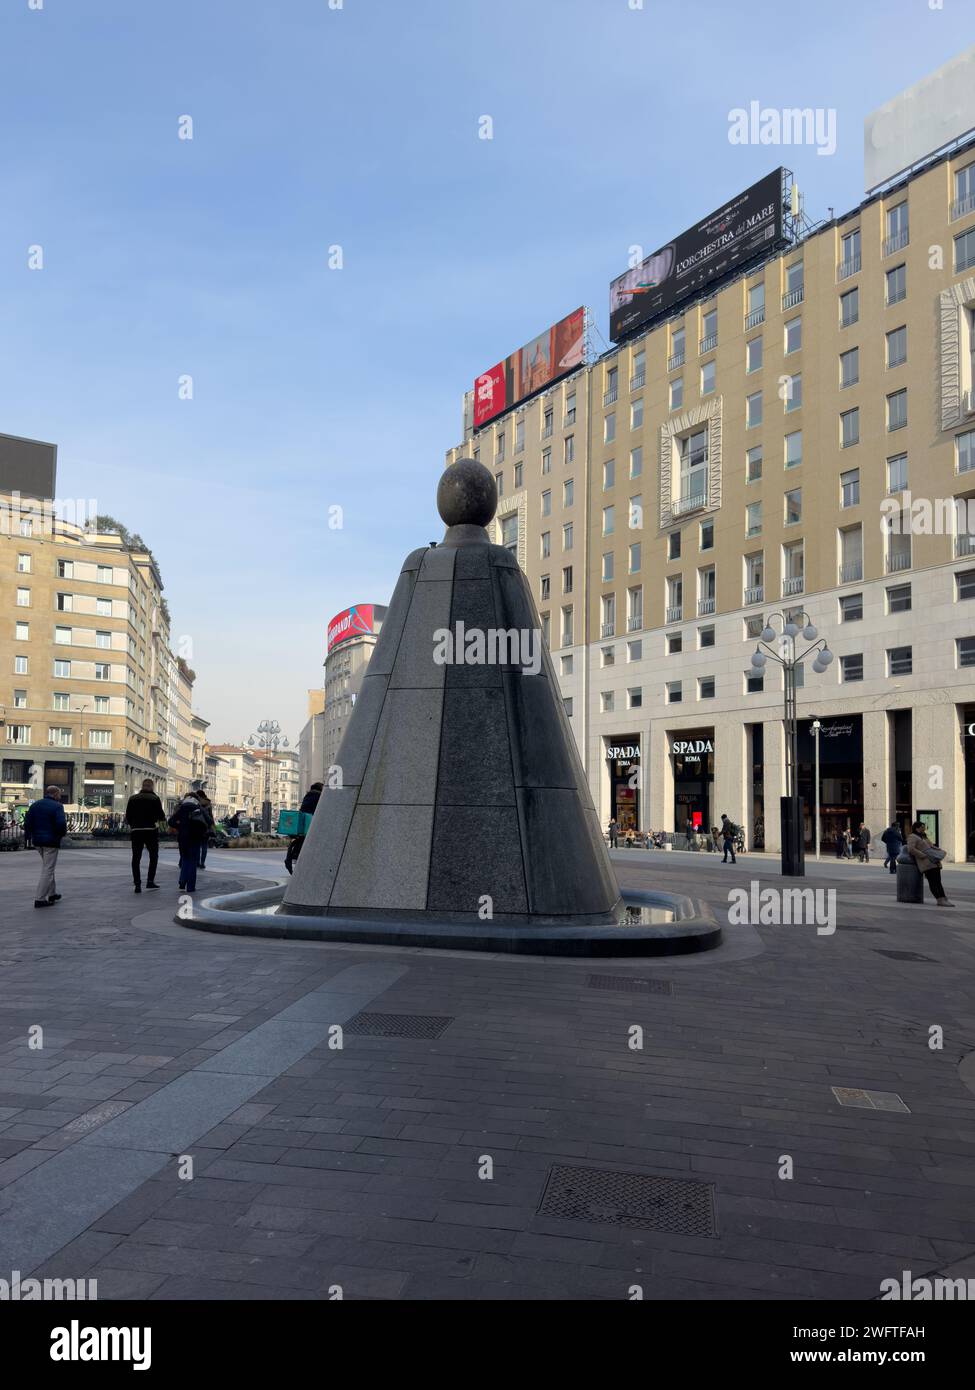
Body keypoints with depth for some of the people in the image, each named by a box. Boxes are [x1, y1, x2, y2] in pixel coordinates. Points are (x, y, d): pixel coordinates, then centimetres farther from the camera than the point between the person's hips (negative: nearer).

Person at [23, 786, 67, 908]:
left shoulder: (35, 805, 10)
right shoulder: (57, 806, -10)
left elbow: (27, 822, 6)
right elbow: (61, 824, -21)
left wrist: (29, 836, 14)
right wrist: (63, 833, -2)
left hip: (37, 840, 7)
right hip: (51, 841, -7)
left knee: (47, 867, 21)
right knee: (48, 870, -2)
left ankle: (52, 894, 26)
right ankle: (39, 899, -5)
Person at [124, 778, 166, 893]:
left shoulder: (133, 798, 5)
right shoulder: (155, 798, -4)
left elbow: (127, 816, 5)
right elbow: (161, 816, -7)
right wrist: (163, 817, 16)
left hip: (136, 831, 2)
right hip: (151, 831, -2)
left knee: (136, 858, 5)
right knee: (153, 856, 13)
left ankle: (137, 884, -2)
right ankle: (150, 881, 9)